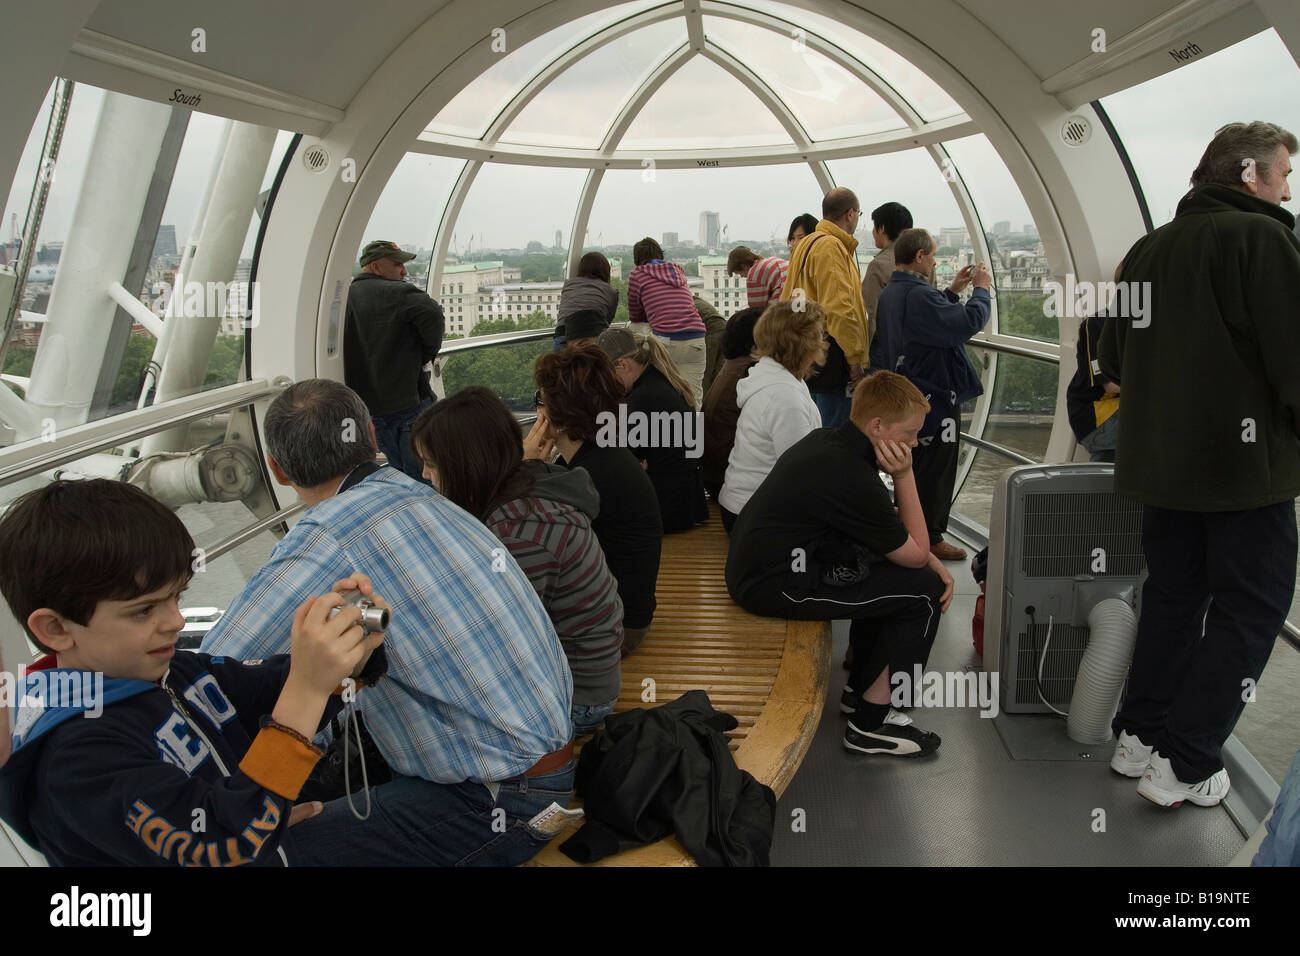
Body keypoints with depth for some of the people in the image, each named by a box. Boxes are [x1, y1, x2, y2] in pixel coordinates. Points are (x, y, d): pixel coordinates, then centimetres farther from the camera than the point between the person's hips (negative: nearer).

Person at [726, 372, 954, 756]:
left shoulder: (827, 440, 7)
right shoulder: (852, 479, -23)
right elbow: (916, 554, -9)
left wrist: (933, 563, 6)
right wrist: (904, 475, -9)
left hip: (753, 563, 10)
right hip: (773, 587, -10)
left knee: (884, 559, 22)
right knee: (924, 591, -5)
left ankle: (860, 686, 30)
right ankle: (871, 723, 4)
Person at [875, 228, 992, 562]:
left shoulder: (890, 293, 7)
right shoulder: (919, 295, -26)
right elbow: (969, 322, -29)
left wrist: (953, 290, 14)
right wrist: (981, 289, -13)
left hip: (907, 392, 10)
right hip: (935, 393, -10)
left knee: (914, 464, 20)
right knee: (936, 468, 1)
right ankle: (931, 538, 9)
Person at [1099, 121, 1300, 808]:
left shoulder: (1148, 249, 9)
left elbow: (1112, 361, 16)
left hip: (1160, 461, 7)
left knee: (1171, 594, 18)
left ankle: (1140, 736, 24)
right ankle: (1185, 767, 3)